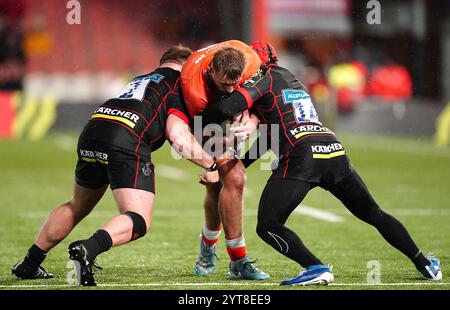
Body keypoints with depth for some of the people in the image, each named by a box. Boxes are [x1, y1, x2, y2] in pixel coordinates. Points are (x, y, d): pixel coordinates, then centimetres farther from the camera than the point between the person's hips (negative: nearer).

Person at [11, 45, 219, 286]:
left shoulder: (141, 79, 34)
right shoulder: (178, 85, 11)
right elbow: (177, 134, -1)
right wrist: (210, 164, 5)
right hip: (128, 141, -7)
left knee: (78, 207, 28)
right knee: (139, 221, -8)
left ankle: (29, 264, 31)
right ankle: (88, 249, -34)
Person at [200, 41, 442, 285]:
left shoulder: (265, 79, 8)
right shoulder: (293, 81, 32)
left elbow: (226, 108, -8)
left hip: (302, 156, -8)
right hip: (335, 150, 8)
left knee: (268, 226, -3)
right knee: (374, 215, 20)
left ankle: (316, 269, -20)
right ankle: (424, 265, 19)